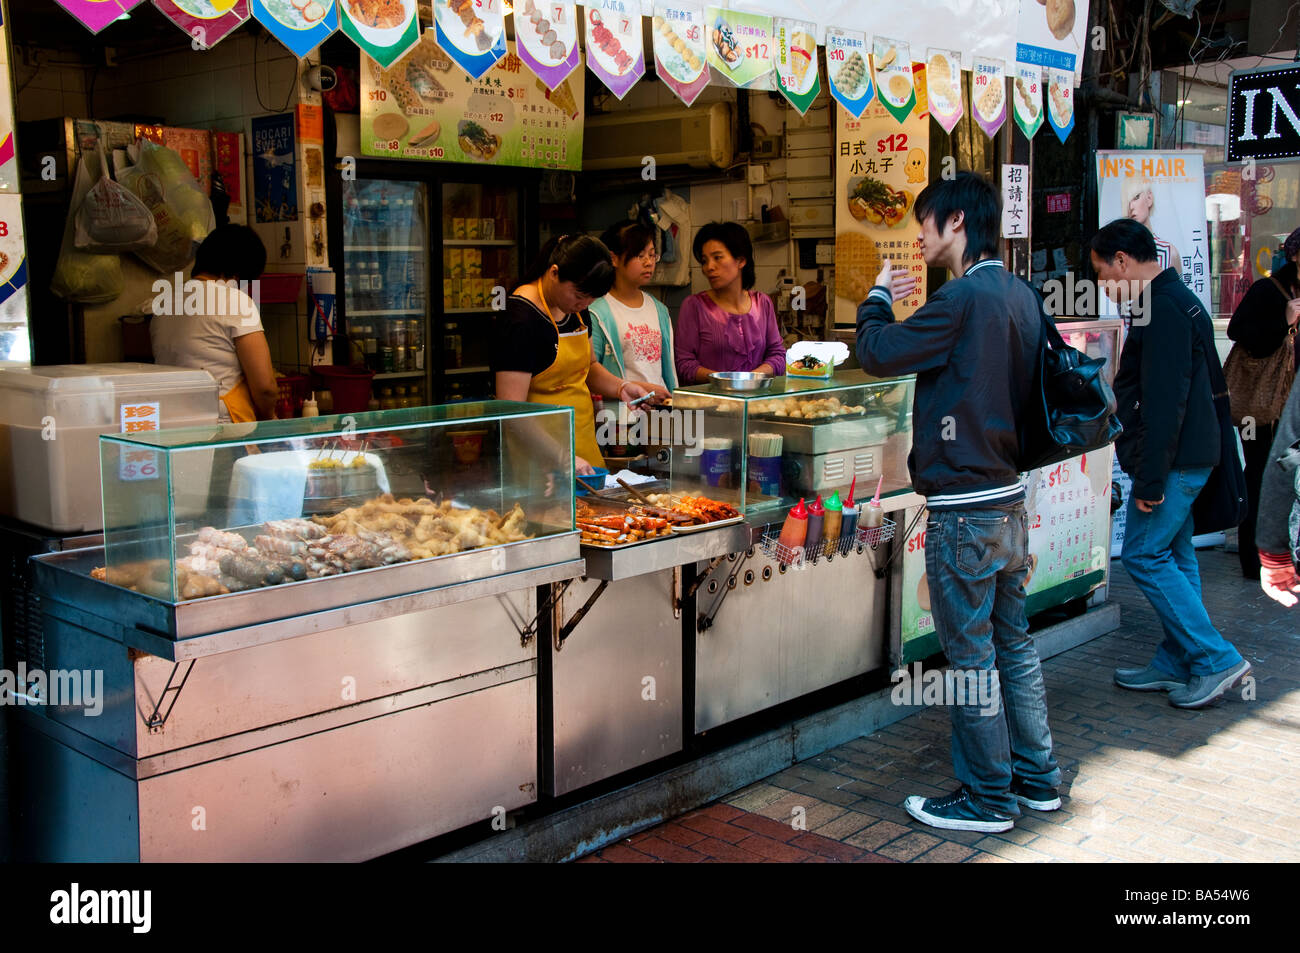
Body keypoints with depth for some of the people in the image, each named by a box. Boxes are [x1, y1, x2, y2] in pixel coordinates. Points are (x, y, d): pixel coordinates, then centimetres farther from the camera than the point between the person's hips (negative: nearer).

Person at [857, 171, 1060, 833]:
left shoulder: (965, 297, -19)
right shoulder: (1019, 294, 9)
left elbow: (878, 354, -13)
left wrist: (878, 299, 5)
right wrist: (898, 305, 18)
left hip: (964, 509, -9)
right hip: (1010, 498, 9)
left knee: (971, 657, 2)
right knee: (1013, 644, 17)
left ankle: (987, 799, 13)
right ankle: (1036, 778, 28)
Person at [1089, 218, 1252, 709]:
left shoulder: (1164, 309, -17)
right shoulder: (1176, 300, 17)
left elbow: (1164, 402, -24)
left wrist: (1150, 479, -23)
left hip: (1173, 460, -11)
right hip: (1188, 457, 11)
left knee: (1144, 555, -6)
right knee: (1173, 556, 13)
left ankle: (1216, 659, -2)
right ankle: (1178, 663, 20)